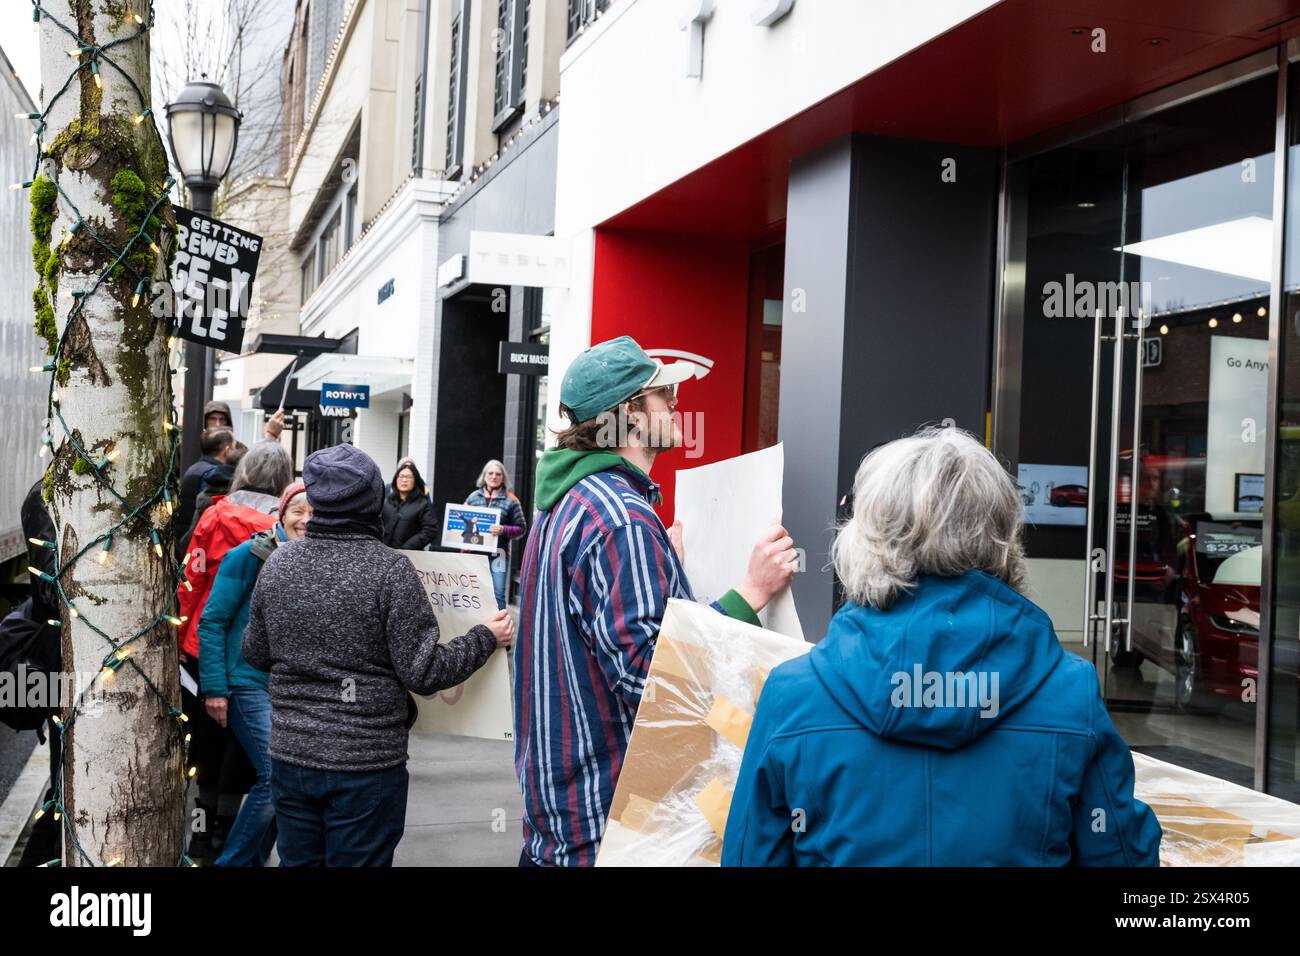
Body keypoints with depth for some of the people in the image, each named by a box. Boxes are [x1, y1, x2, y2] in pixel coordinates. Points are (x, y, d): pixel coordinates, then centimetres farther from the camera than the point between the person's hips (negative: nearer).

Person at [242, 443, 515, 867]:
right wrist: (486, 638, -1)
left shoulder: (277, 564, 0)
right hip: (366, 764, -5)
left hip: (290, 756, 5)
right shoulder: (390, 569, -15)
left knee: (298, 860, 16)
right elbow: (423, 672, -15)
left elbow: (255, 654, 12)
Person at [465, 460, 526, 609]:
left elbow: (521, 528, 2)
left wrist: (503, 530, -16)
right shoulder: (474, 497, 10)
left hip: (498, 553, -3)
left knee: (497, 594, -6)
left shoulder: (510, 500, 2)